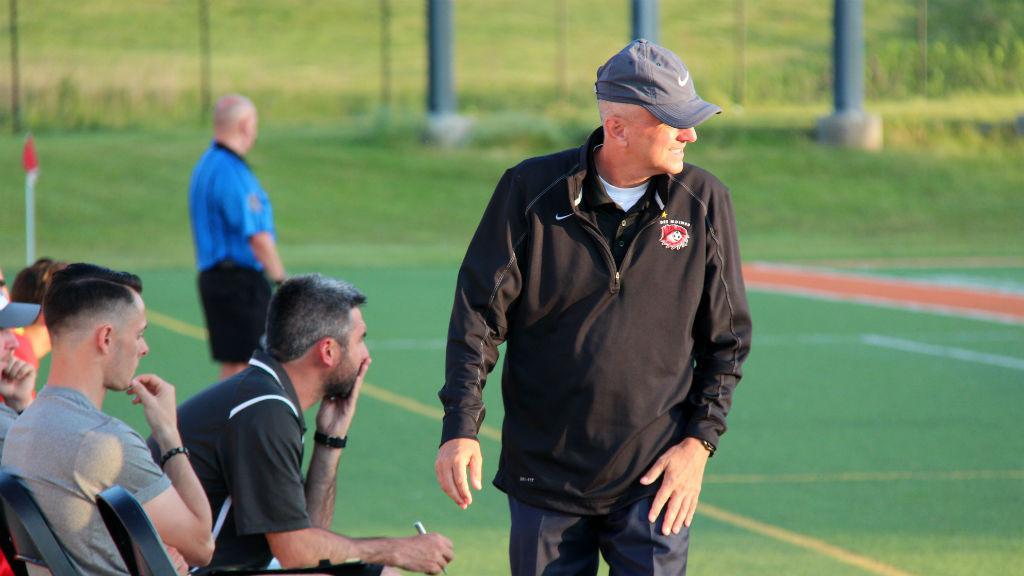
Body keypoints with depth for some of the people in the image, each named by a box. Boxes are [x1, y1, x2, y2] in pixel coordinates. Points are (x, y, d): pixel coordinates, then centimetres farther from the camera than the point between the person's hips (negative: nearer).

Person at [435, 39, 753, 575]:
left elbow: (727, 340, 8)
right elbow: (479, 313, -2)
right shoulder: (531, 190, -4)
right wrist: (461, 428, -12)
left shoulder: (704, 203, 1)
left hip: (654, 476, 0)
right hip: (544, 470, 0)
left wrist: (700, 441, -1)